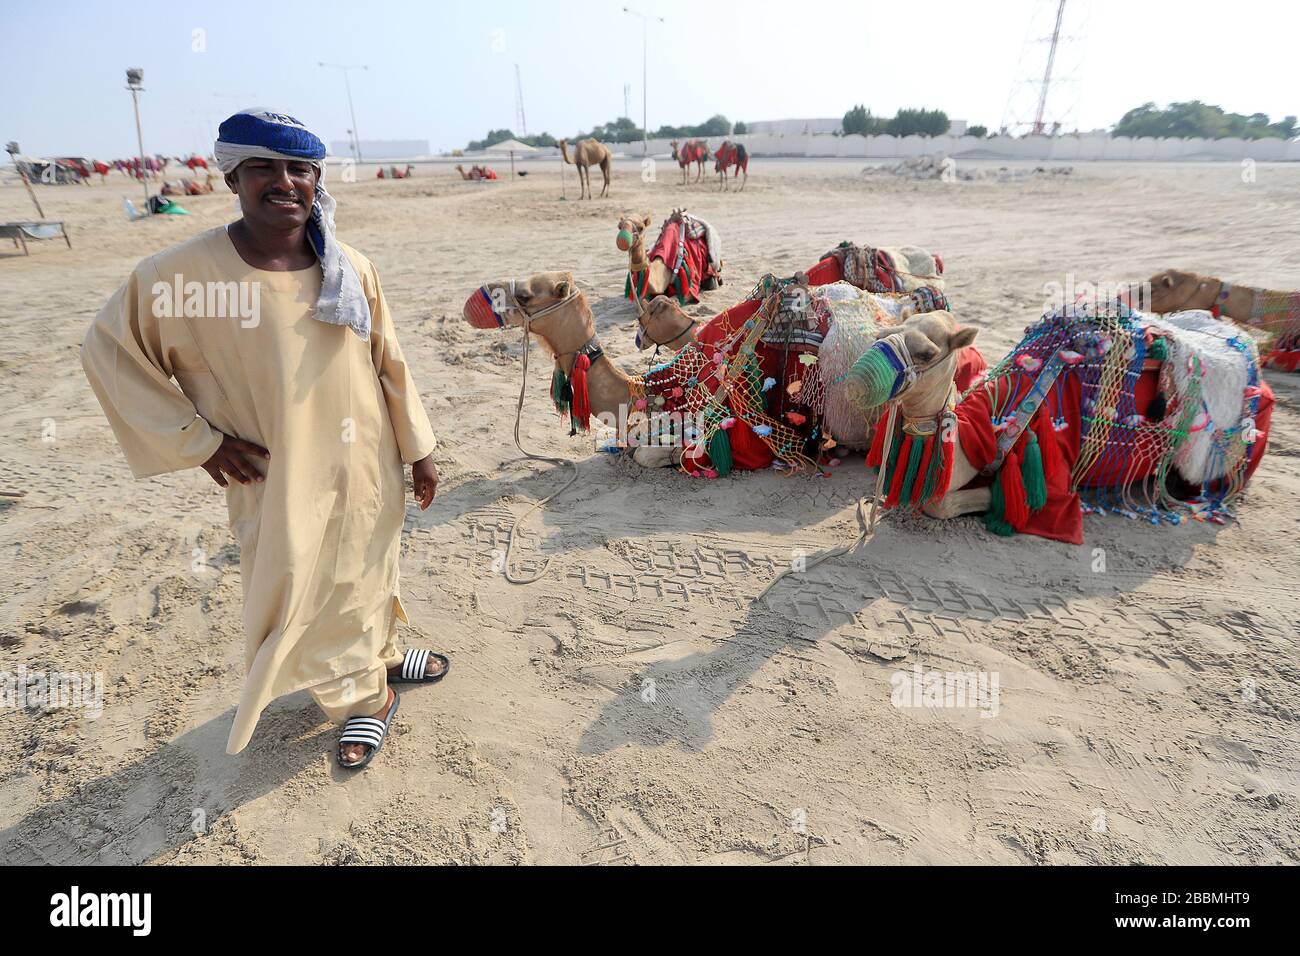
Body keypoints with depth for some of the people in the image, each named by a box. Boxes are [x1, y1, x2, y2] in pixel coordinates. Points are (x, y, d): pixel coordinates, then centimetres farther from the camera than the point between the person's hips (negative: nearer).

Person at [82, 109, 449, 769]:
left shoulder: (352, 269, -5)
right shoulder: (182, 273, -16)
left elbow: (388, 366, 3)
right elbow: (106, 350, -4)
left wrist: (417, 450, 7)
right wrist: (197, 438, -11)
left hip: (367, 472, 3)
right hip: (280, 486, -2)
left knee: (367, 574, 21)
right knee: (300, 593, 12)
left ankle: (379, 658, 49)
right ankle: (361, 698, 37)